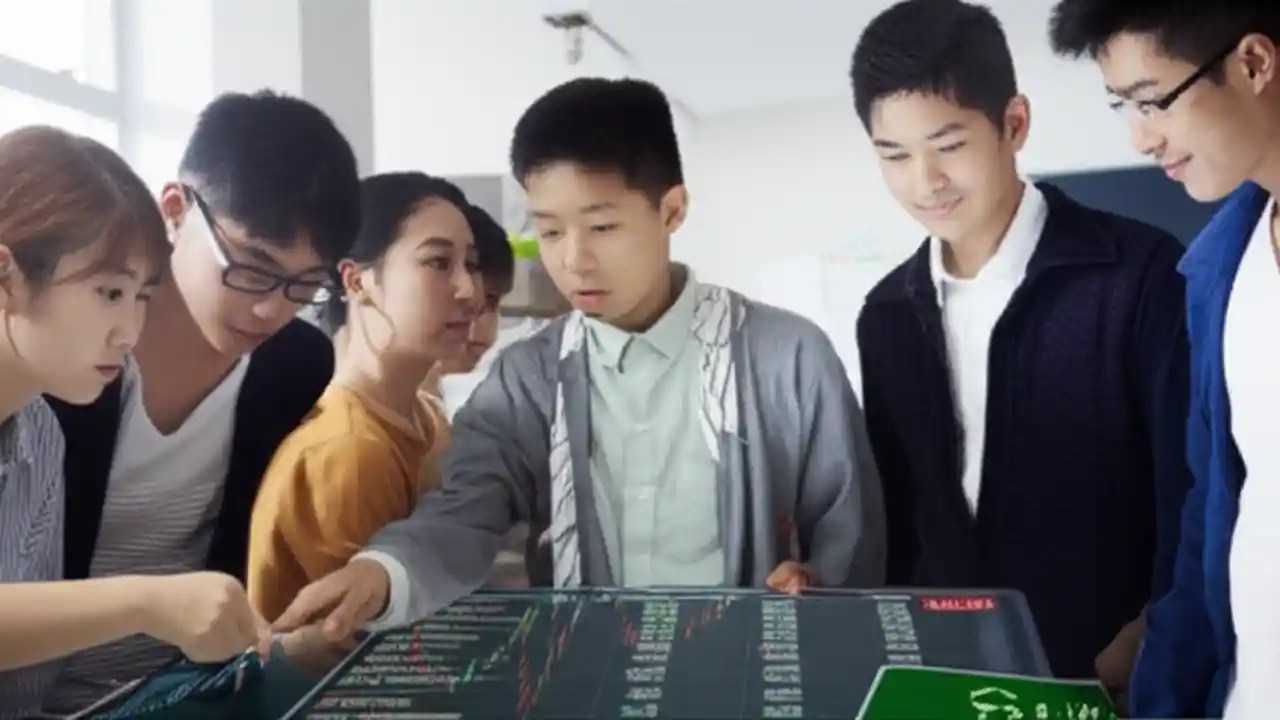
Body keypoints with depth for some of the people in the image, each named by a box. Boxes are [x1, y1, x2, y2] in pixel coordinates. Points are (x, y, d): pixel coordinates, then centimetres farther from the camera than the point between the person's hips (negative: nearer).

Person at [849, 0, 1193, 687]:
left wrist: (1146, 658, -15)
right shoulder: (887, 315, 2)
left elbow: (1196, 495, -11)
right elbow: (898, 508, 8)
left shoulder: (1140, 274, -12)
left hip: (1114, 676, -3)